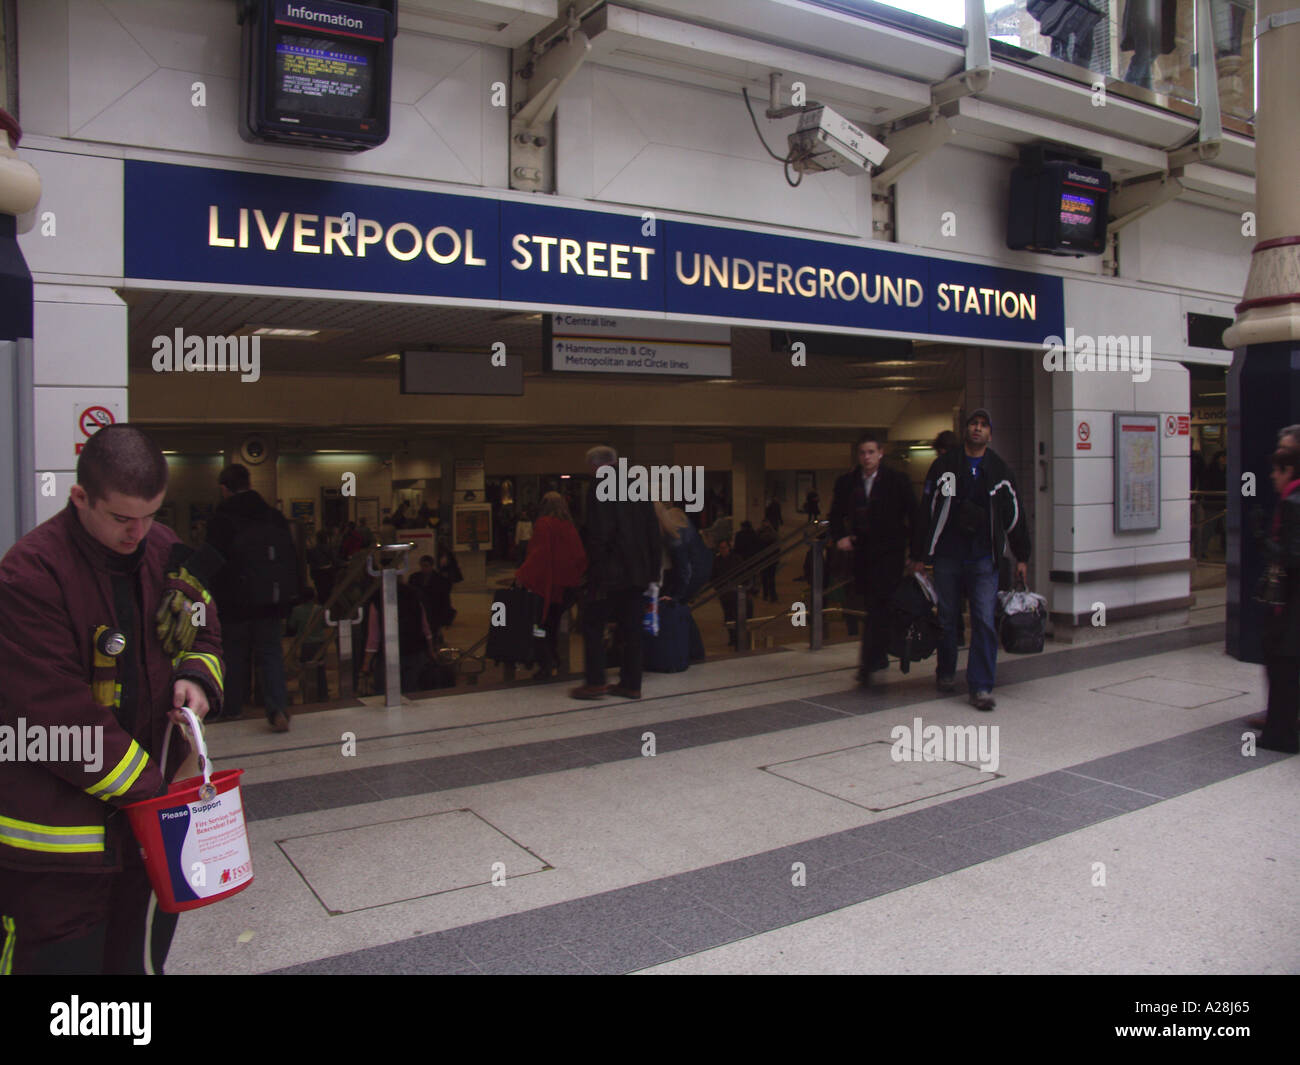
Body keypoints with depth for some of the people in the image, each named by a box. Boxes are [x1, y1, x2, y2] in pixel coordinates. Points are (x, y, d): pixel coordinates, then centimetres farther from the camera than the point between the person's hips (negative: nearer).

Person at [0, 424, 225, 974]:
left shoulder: (166, 552, 0)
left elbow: (202, 630, 16)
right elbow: (54, 711, -21)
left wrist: (196, 676, -7)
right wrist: (140, 784, -18)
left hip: (152, 795, 6)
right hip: (56, 820, -6)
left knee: (143, 949, 21)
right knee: (62, 955, 7)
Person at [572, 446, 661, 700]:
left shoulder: (599, 487, -10)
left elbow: (599, 534, -17)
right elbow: (653, 530, 12)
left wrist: (595, 575, -14)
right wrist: (653, 571, 15)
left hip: (610, 573, -7)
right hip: (637, 572, 7)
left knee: (592, 624, 3)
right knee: (631, 627, 10)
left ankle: (595, 682, 3)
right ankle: (631, 684, 13)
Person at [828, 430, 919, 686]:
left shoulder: (898, 481, 0)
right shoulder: (846, 482, 7)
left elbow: (913, 516, 2)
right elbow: (836, 515, 13)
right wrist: (839, 537, -7)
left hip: (890, 552, -4)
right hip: (861, 552, 4)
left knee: (879, 605, -13)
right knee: (873, 606, 11)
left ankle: (868, 662, -16)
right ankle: (880, 657, 26)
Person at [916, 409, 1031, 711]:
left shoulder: (1000, 470, 10)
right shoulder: (944, 466, 5)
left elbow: (1014, 514, 15)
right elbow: (926, 510, 6)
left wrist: (1021, 557, 14)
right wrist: (918, 555, 4)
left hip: (983, 559, 0)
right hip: (947, 556, 0)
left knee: (984, 621, -8)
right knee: (946, 618, 8)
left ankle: (981, 687, -4)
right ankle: (946, 673, 28)